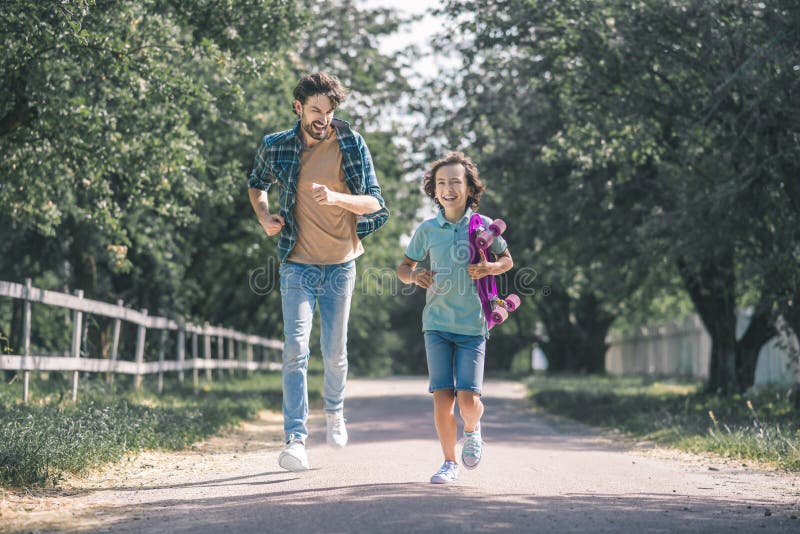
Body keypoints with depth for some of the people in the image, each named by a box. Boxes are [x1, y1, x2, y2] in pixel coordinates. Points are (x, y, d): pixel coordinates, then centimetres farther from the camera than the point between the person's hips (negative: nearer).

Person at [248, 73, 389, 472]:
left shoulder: (352, 145, -5)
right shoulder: (276, 147, -2)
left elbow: (374, 202, -7)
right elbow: (256, 185, 18)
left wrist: (337, 198, -26)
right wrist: (264, 217, -2)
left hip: (340, 265, 1)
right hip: (297, 265, 0)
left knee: (334, 352, 10)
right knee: (295, 349, -13)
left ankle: (334, 410, 40)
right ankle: (295, 439, -15)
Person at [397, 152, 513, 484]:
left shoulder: (483, 226, 0)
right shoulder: (427, 230, 3)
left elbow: (507, 260, 13)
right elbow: (404, 267, 14)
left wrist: (489, 268, -9)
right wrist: (414, 276, -9)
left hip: (472, 325, -1)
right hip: (437, 323, 1)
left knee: (468, 398, -9)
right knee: (442, 396, -5)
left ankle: (472, 430, 27)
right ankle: (449, 462, 13)